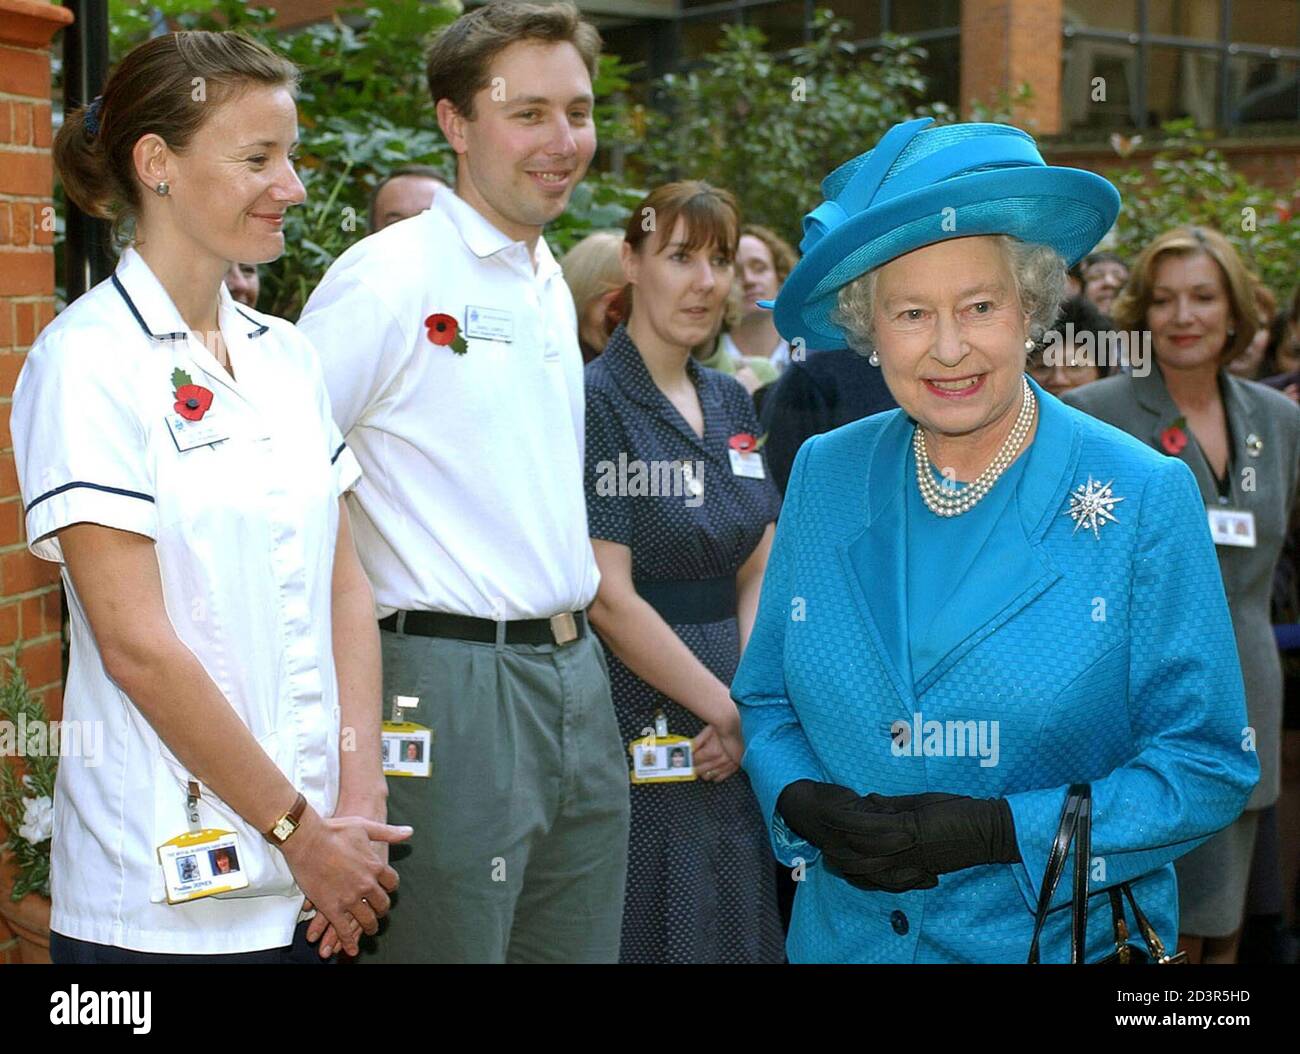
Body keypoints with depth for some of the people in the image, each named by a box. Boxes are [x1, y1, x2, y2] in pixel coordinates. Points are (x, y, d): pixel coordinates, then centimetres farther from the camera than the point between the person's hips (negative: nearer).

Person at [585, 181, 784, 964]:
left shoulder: (731, 403, 12)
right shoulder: (594, 402, -10)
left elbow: (759, 573, 9)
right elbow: (610, 599, -15)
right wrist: (727, 709, -11)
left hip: (735, 746, 7)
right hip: (637, 719, -6)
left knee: (742, 929, 11)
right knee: (655, 934, 0)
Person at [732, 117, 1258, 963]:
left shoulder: (1144, 498, -12)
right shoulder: (824, 477, -1)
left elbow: (1207, 765, -10)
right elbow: (767, 703, 8)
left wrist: (1000, 832, -21)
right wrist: (803, 803, -13)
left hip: (1062, 937, -3)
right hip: (842, 932, 3)